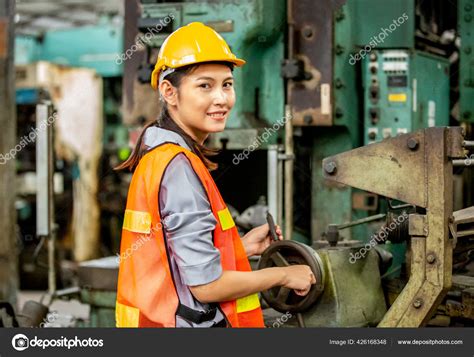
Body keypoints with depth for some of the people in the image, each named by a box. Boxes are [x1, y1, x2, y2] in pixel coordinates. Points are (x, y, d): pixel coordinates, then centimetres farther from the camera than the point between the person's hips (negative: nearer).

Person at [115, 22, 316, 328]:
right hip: (188, 321, -8)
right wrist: (284, 275, -9)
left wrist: (242, 247, 7)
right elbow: (206, 285, -22)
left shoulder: (158, 154, 7)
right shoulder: (179, 166, -20)